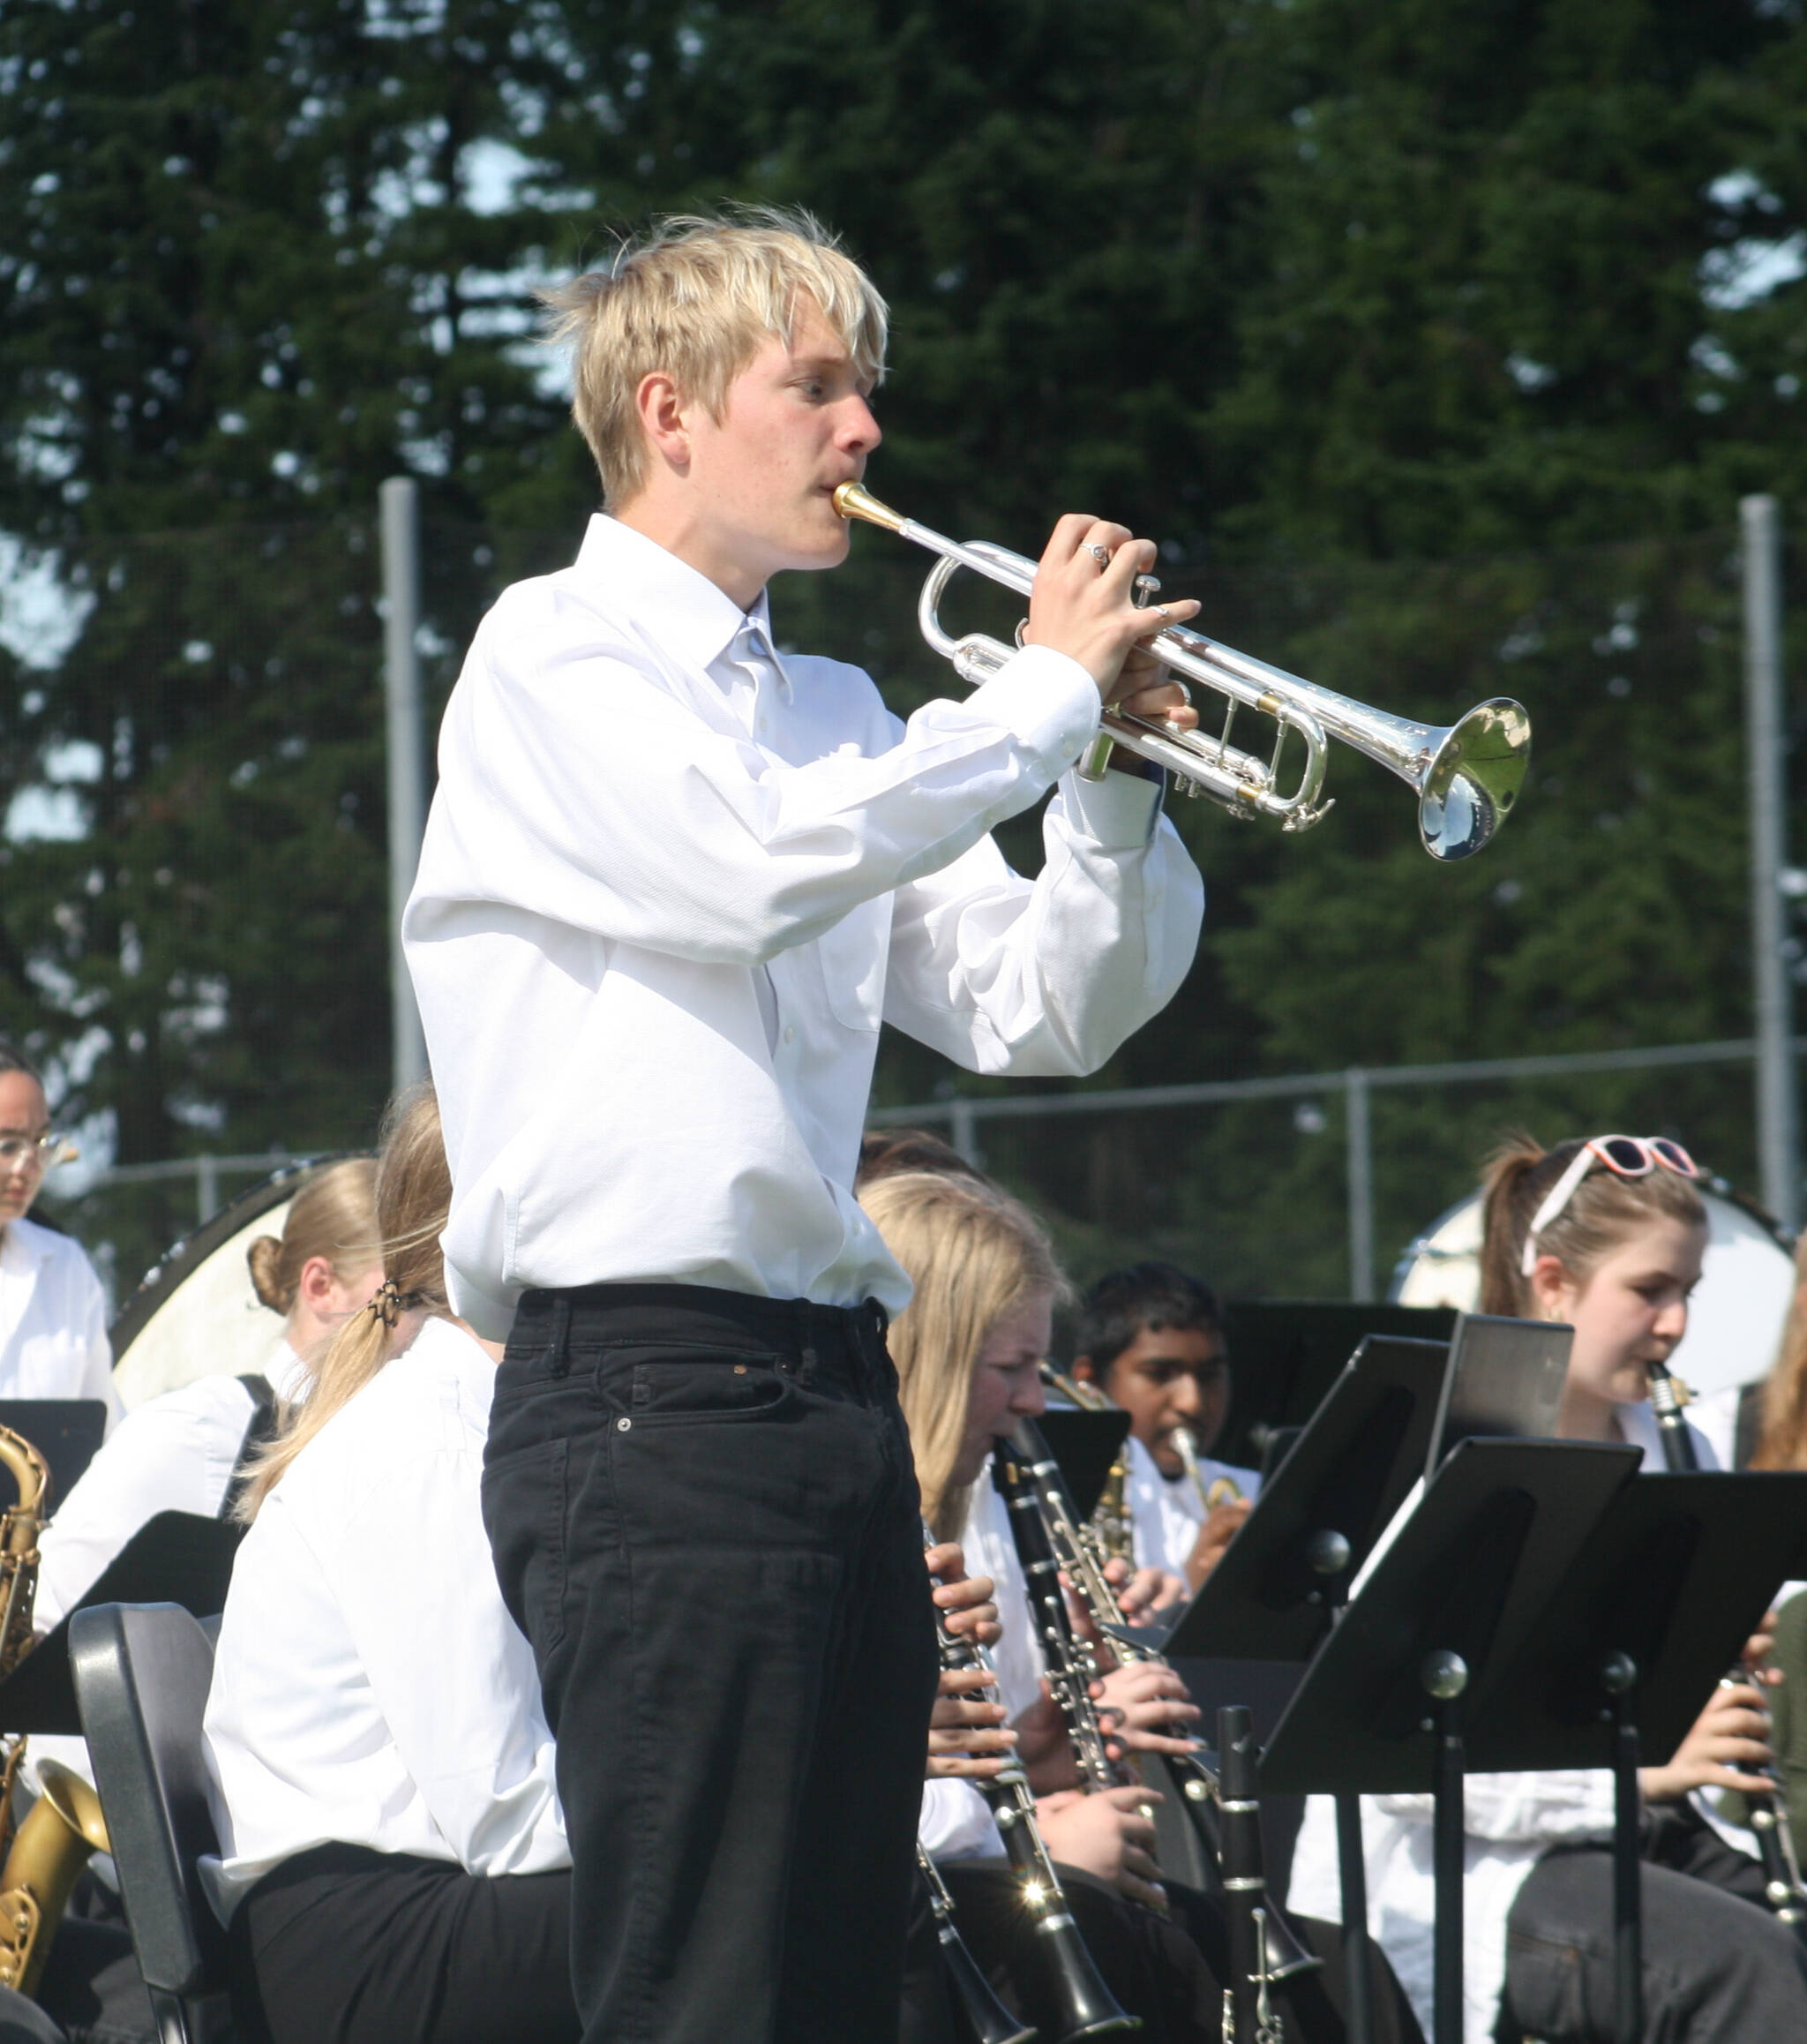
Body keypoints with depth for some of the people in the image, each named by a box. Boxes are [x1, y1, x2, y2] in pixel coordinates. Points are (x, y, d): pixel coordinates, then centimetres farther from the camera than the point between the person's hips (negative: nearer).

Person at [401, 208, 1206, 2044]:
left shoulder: (831, 713, 20)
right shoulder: (555, 658, -2)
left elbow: (1038, 1014, 17)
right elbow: (749, 868, -21)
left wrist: (1117, 780, 1)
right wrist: (1047, 687, -11)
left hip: (830, 1391, 8)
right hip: (651, 1391, -8)